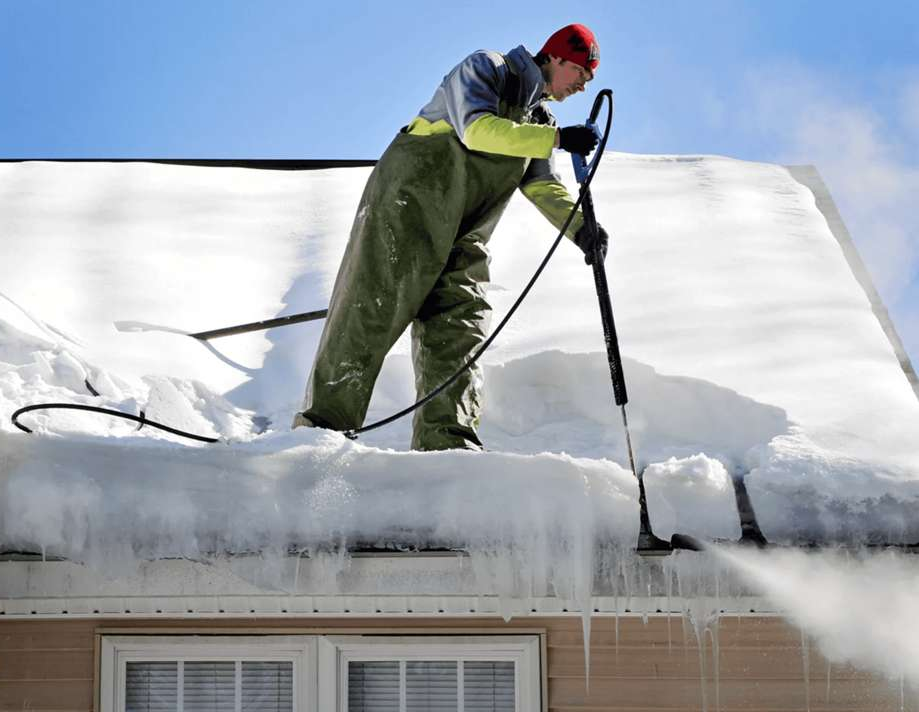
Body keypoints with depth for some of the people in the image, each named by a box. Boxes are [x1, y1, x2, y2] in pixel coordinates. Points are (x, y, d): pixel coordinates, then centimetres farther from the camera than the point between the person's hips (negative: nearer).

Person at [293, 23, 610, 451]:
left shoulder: (539, 120, 20)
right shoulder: (484, 69, -2)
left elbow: (543, 188, 10)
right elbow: (477, 129, -20)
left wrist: (579, 228, -10)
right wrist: (558, 139, -27)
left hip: (461, 237, 8)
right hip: (409, 203, -8)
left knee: (459, 328, -6)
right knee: (372, 311, -11)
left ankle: (446, 441, -13)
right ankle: (323, 424, -10)